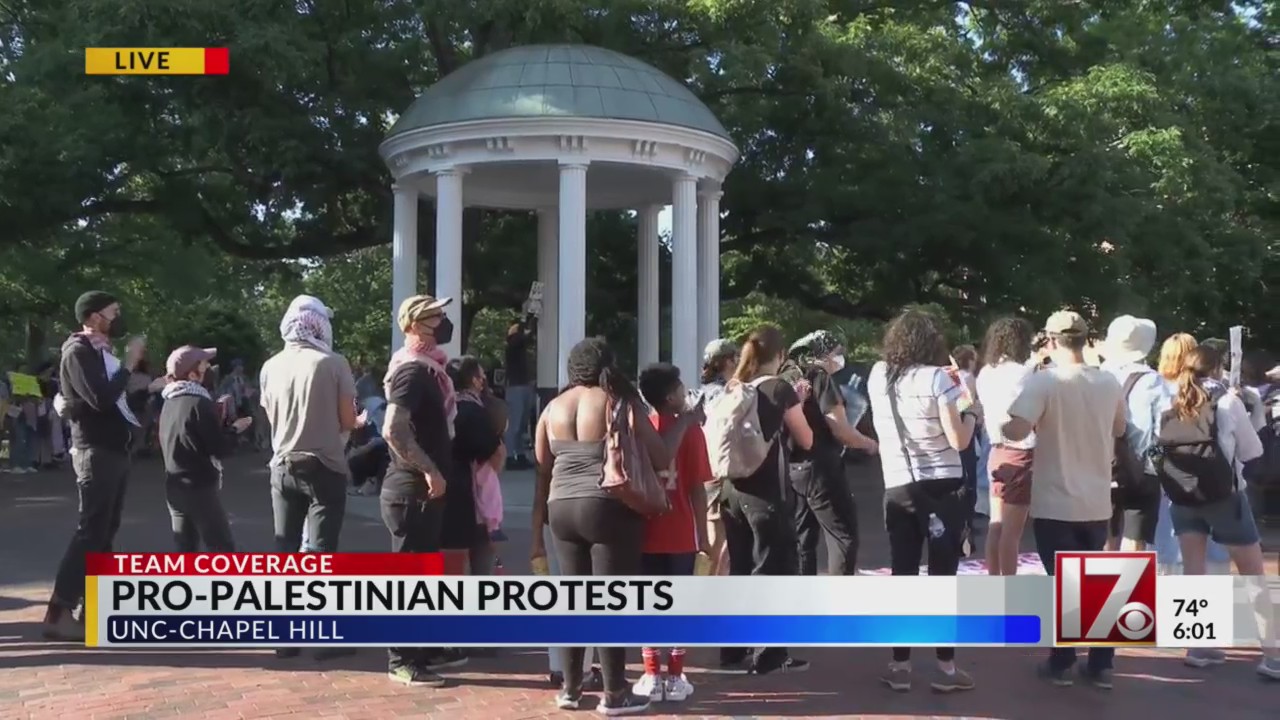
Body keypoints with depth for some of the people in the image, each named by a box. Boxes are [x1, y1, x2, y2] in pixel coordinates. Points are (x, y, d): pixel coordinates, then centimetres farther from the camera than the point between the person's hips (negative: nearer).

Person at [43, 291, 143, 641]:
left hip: (114, 450, 10)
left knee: (105, 530, 12)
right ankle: (58, 613, -9)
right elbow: (101, 399, -25)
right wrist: (129, 363, -18)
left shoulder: (101, 351, 15)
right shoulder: (78, 351, -12)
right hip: (95, 452, -10)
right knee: (90, 531, -10)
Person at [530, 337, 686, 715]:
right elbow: (661, 459, -5)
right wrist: (684, 423, 11)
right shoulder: (621, 403, -2)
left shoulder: (553, 408, 12)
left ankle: (570, 688, 18)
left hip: (562, 510, 5)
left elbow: (542, 474, 12)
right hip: (609, 510, -5)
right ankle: (614, 693, 6)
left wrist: (537, 534, 17)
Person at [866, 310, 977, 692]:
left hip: (897, 488, 4)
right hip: (942, 487, -4)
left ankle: (900, 666, 11)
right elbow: (958, 440, -14)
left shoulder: (877, 377, 4)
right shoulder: (937, 378, -12)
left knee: (902, 575, 9)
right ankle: (946, 667, 7)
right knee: (942, 575, 2)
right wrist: (971, 409, 5)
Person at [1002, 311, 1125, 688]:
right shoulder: (1109, 382, 2)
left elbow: (1017, 431, -25)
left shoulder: (1043, 381, -15)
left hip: (1055, 503, -4)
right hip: (1097, 502, 4)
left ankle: (1061, 664, 13)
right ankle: (1101, 665, 19)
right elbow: (1119, 430, 17)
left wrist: (1000, 426, -5)